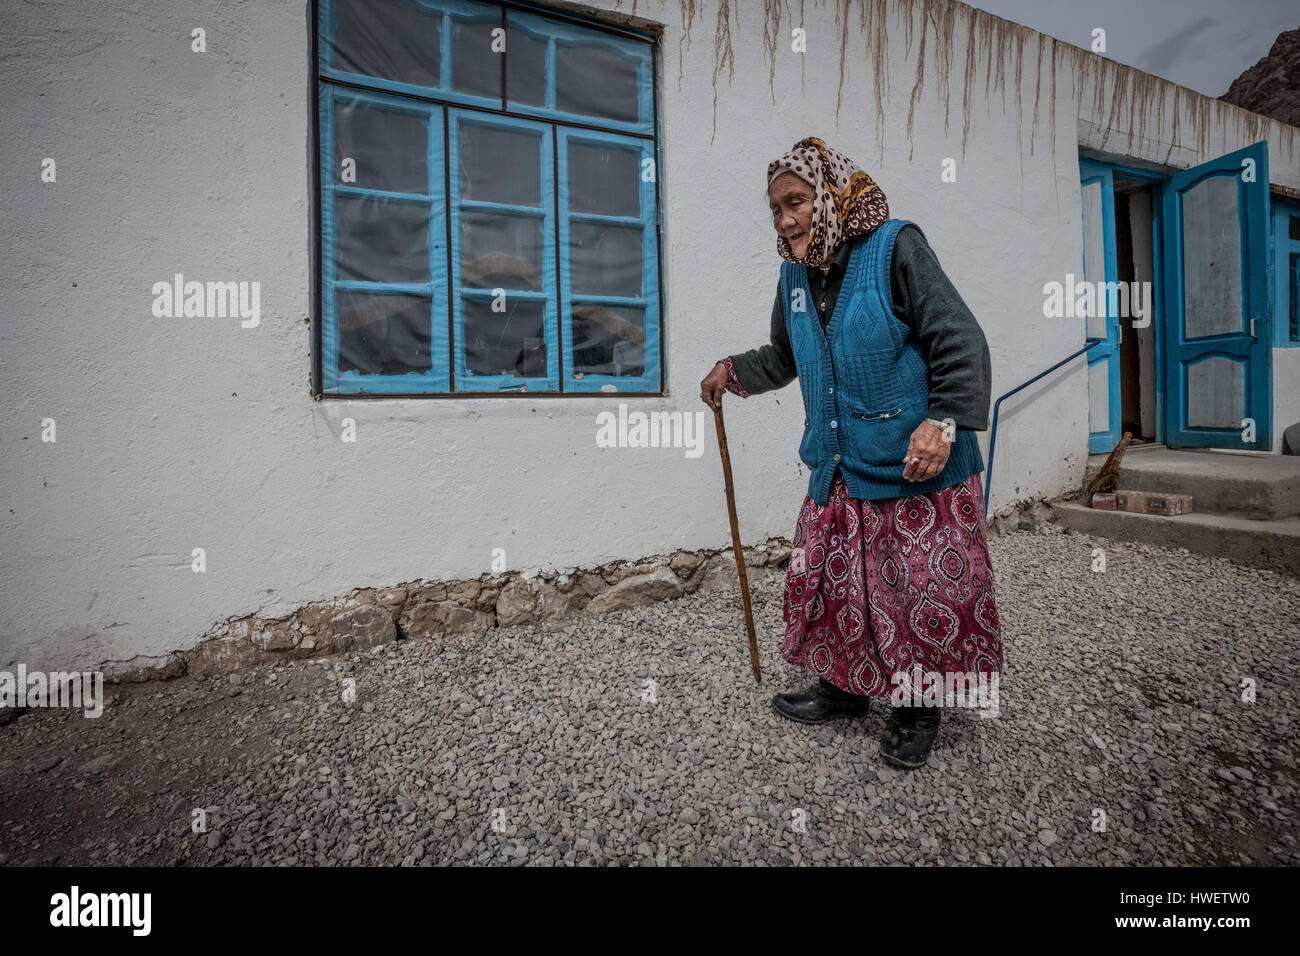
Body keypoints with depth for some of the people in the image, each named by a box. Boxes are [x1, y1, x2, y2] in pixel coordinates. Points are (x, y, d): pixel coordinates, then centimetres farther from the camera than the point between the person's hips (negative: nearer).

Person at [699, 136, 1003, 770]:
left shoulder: (895, 248, -7)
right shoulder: (795, 276, 11)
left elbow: (960, 342, -12)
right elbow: (783, 359, 27)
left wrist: (944, 419, -24)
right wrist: (734, 371, 16)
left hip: (915, 466, -5)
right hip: (837, 470, 6)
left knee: (925, 589, 2)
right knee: (826, 579, 9)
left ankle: (917, 708, 26)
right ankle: (844, 688, 32)